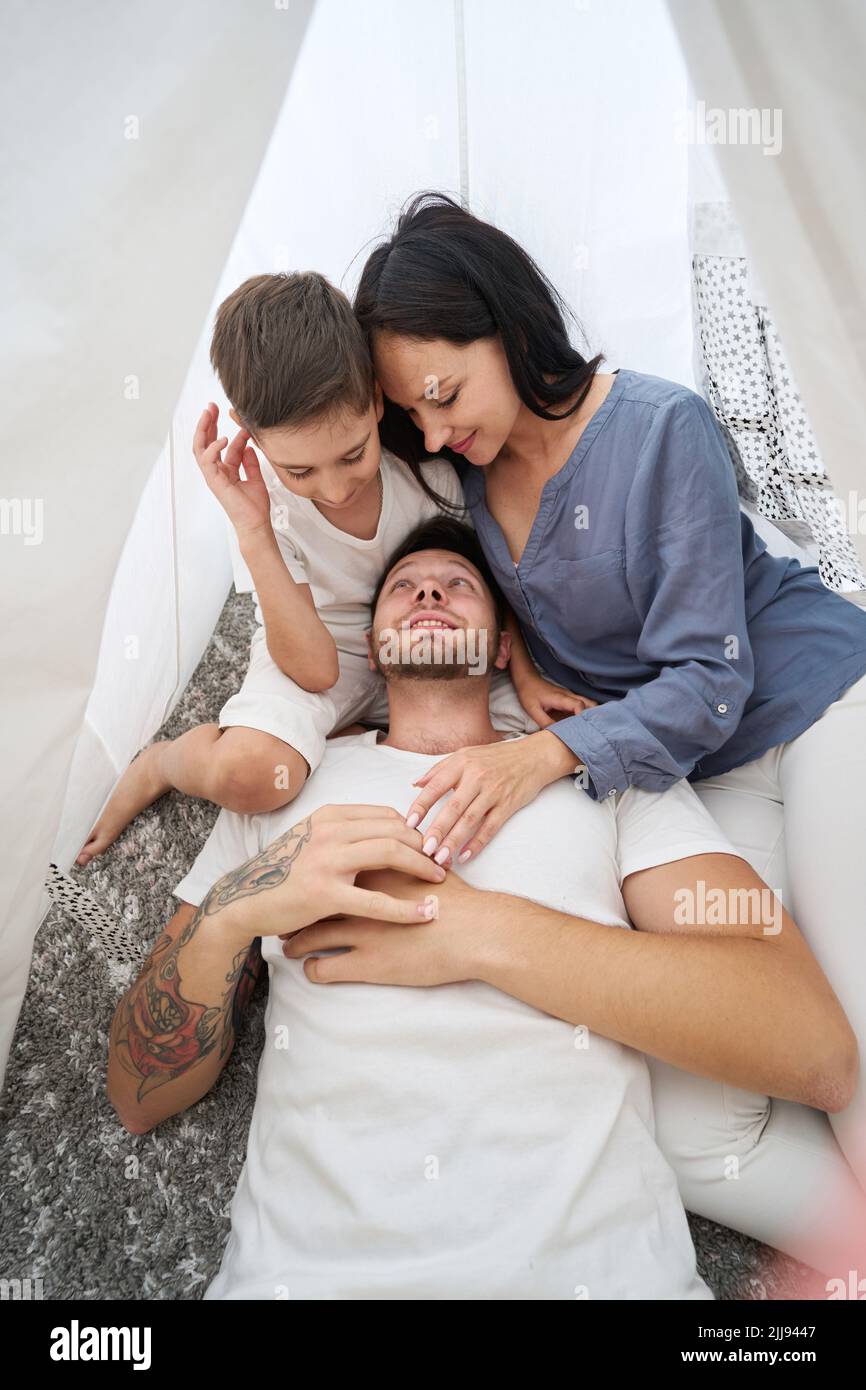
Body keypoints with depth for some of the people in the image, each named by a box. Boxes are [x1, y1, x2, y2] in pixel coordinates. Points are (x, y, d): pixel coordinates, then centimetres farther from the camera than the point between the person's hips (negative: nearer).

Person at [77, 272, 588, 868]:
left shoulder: (425, 460, -20)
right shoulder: (266, 498, -21)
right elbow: (314, 670, -26)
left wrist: (524, 673, -9)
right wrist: (254, 534, -33)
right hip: (319, 653, -4)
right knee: (246, 772, -36)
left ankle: (357, 731, 1)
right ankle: (163, 761, 3)